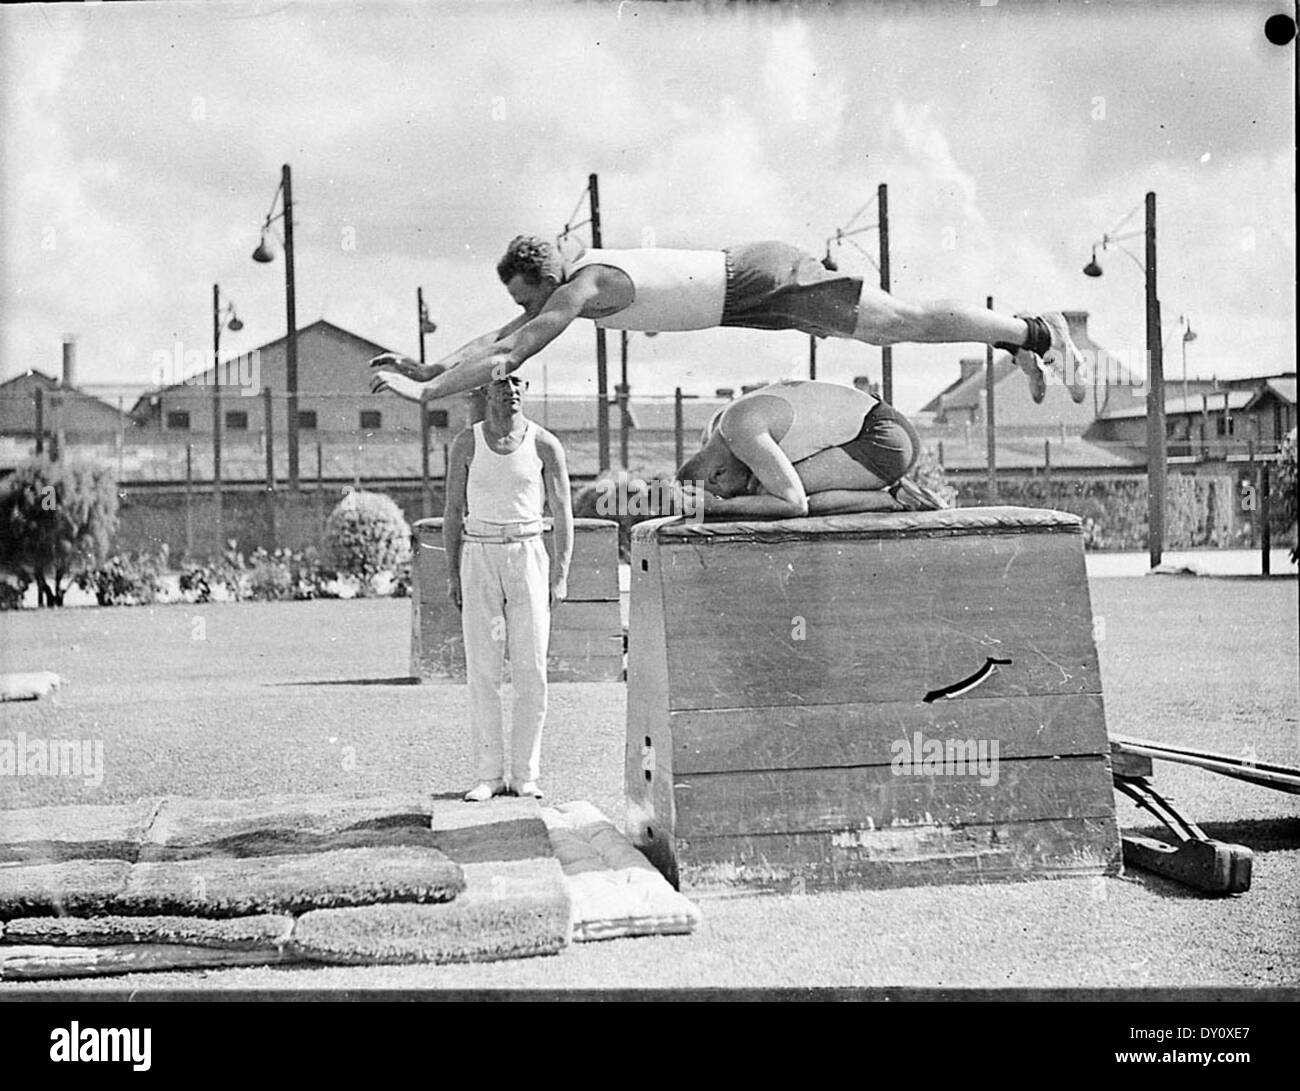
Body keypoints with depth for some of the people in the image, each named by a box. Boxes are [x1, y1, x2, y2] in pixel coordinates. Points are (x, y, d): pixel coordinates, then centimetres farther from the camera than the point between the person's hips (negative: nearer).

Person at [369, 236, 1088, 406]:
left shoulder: (585, 285, -21)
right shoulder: (559, 289, 5)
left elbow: (505, 356, -26)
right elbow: (498, 342, 15)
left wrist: (422, 392, -22)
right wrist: (427, 367, 9)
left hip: (765, 281, -8)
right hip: (752, 281, 8)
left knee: (903, 322, -7)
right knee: (893, 324, 16)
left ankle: (1039, 332, -2)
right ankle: (1015, 337, 24)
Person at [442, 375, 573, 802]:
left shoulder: (545, 445, 0)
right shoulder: (465, 444, 2)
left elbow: (563, 513, 2)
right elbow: (453, 511, 6)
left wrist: (561, 574, -5)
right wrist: (452, 574, -1)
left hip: (527, 555, 0)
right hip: (478, 558, 0)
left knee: (531, 669, -3)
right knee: (482, 670, -2)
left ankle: (525, 774, 5)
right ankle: (489, 774, 5)